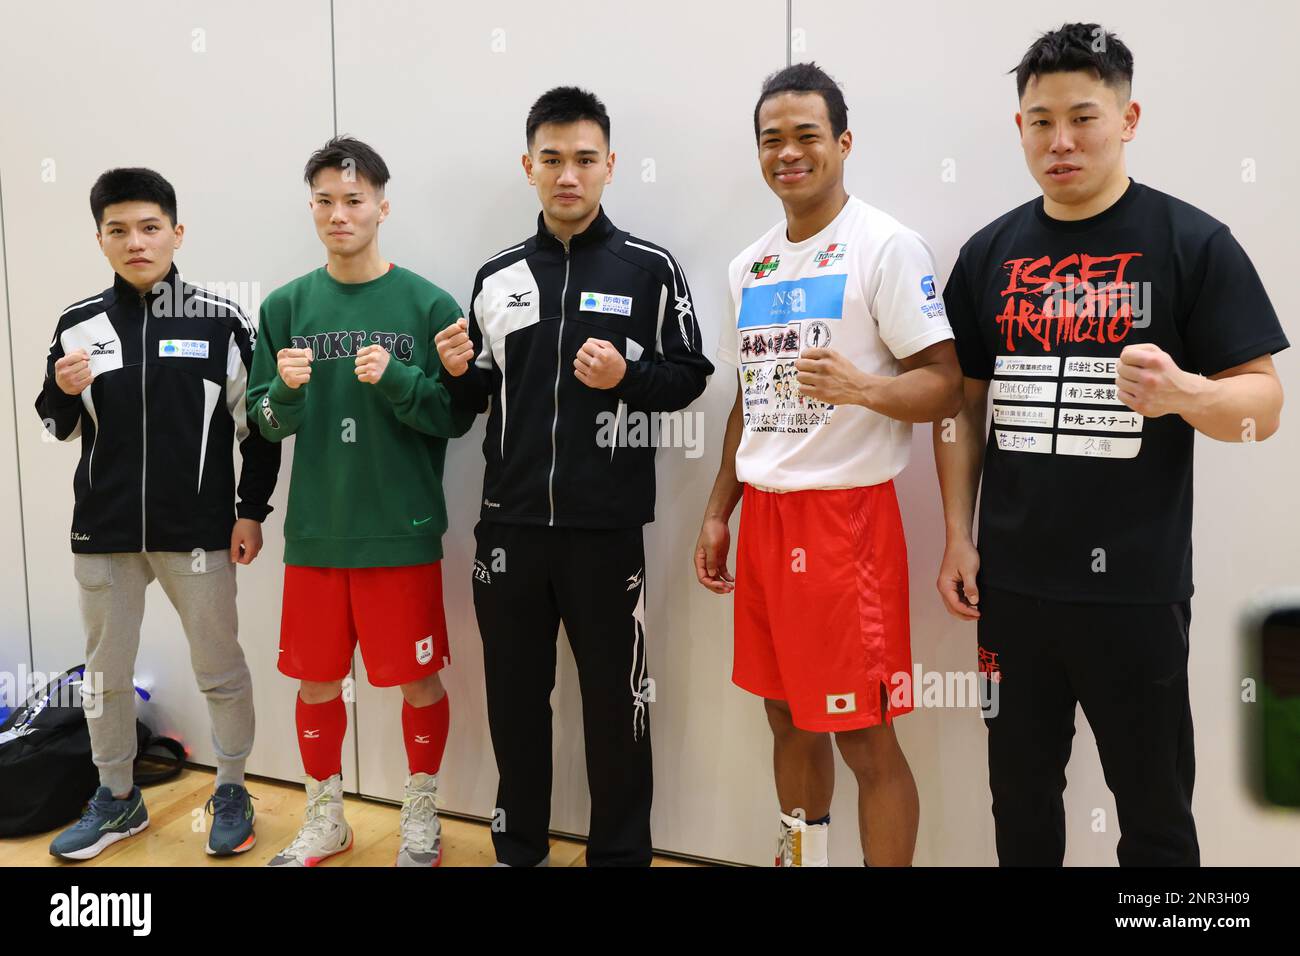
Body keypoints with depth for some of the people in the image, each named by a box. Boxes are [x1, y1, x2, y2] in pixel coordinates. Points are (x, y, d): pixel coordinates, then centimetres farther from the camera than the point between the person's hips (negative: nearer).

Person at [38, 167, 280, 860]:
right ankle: (117, 799, 34)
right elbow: (61, 428, 12)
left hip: (198, 529, -3)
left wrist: (251, 511, -3)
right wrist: (64, 392, -9)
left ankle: (231, 794, 27)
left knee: (219, 668, 8)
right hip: (104, 530, 3)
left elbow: (258, 425, -1)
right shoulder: (79, 326, 3)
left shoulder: (221, 321, -4)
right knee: (105, 673, 15)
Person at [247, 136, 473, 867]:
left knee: (418, 680, 7)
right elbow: (265, 422, 5)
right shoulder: (286, 306, 4)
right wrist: (287, 390, -16)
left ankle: (422, 818, 28)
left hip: (403, 532, -3)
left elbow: (458, 418, -5)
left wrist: (397, 381, -22)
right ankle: (325, 820, 33)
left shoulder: (429, 305, -5)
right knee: (316, 681, 13)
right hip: (314, 532, 3)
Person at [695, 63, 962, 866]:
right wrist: (718, 513, 16)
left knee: (863, 736, 0)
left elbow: (946, 385, -12)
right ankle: (801, 856, 34)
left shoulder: (886, 247, -8)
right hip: (764, 513, 7)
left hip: (847, 513, -7)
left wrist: (863, 387, -31)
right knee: (789, 716, 17)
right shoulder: (750, 266, 13)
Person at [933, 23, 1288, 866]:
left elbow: (1264, 402, -6)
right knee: (1020, 792, 17)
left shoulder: (1193, 244, -5)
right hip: (1013, 580, 3)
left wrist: (1182, 393, -27)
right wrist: (958, 538, 4)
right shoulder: (990, 253, 6)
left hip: (1136, 585, -3)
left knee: (1154, 805, 11)